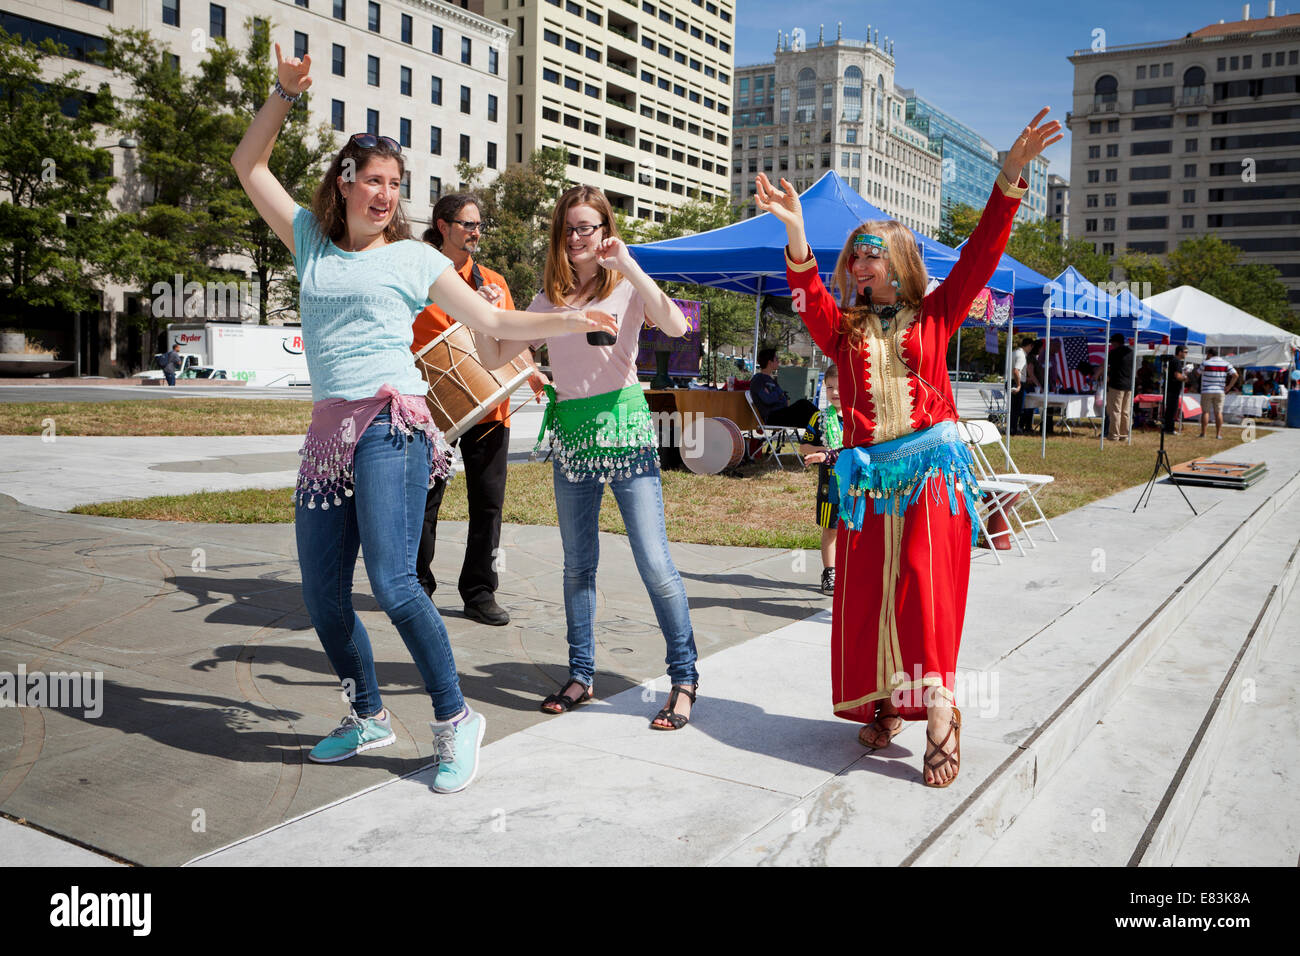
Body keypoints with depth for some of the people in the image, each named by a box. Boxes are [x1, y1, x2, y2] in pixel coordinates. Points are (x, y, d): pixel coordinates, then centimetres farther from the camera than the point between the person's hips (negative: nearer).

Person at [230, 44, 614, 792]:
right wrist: (286, 91, 11)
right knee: (323, 598, 7)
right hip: (329, 431, 5)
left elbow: (491, 320, 10)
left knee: (393, 582, -19)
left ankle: (456, 719, -3)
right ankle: (370, 717, 27)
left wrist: (567, 320, 0)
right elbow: (249, 165, 21)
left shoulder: (413, 257, 7)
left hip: (391, 426, -5)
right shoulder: (311, 240, 16)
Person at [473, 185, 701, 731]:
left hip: (624, 428, -5)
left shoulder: (627, 287, -2)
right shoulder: (548, 298, 11)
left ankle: (685, 678, 6)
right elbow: (497, 356, 12)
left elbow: (676, 326, -22)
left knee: (655, 563, -6)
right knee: (577, 564, 11)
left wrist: (628, 266, -22)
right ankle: (581, 675, 23)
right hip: (569, 432, 5)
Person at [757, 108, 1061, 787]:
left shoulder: (933, 317, 10)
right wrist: (794, 229, -22)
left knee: (926, 582, -13)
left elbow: (980, 255, -1)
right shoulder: (843, 328, 13)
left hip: (932, 465, -2)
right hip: (868, 471, 2)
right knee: (866, 590, 2)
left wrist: (1009, 178, -12)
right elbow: (809, 295, -7)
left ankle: (937, 707, -7)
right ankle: (883, 705, 16)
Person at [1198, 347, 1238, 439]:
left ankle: (1203, 433, -3)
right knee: (1218, 412, 4)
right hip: (1219, 392, 3)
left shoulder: (1205, 363, -6)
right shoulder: (1226, 363, 3)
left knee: (1205, 412, 0)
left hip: (1207, 391, -3)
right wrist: (1229, 387, 0)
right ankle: (1218, 434, 1)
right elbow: (1235, 375, -4)